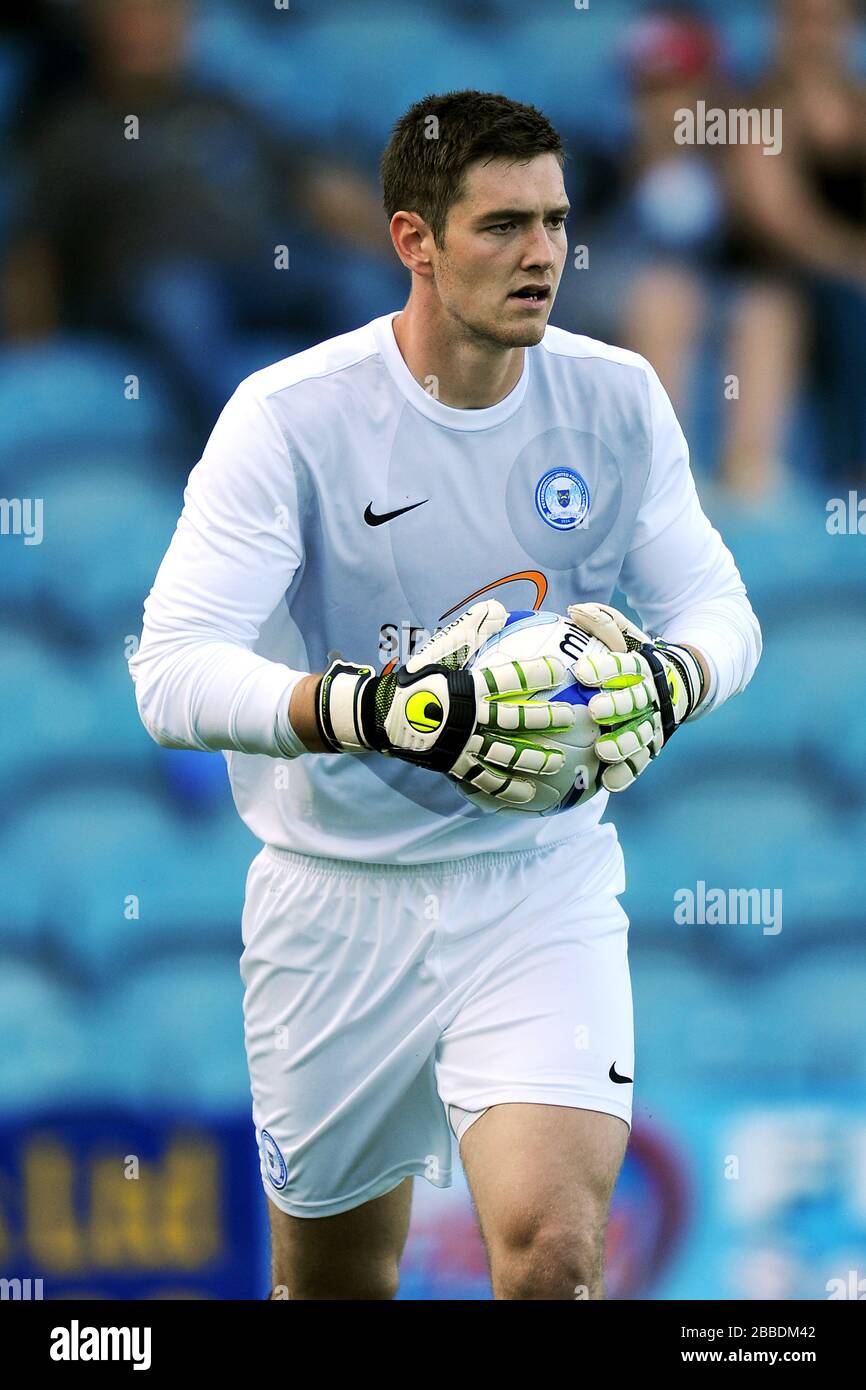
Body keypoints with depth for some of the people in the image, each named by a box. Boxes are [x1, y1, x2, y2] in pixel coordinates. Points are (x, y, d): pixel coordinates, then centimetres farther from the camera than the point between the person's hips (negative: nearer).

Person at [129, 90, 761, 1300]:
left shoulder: (617, 398, -4)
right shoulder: (290, 416, -15)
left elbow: (715, 602, 3)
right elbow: (173, 671, -23)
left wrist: (666, 681, -22)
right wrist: (373, 709, -40)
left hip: (541, 883, 1)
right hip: (338, 895, -1)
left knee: (552, 1246, -21)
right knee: (331, 1278, 14)